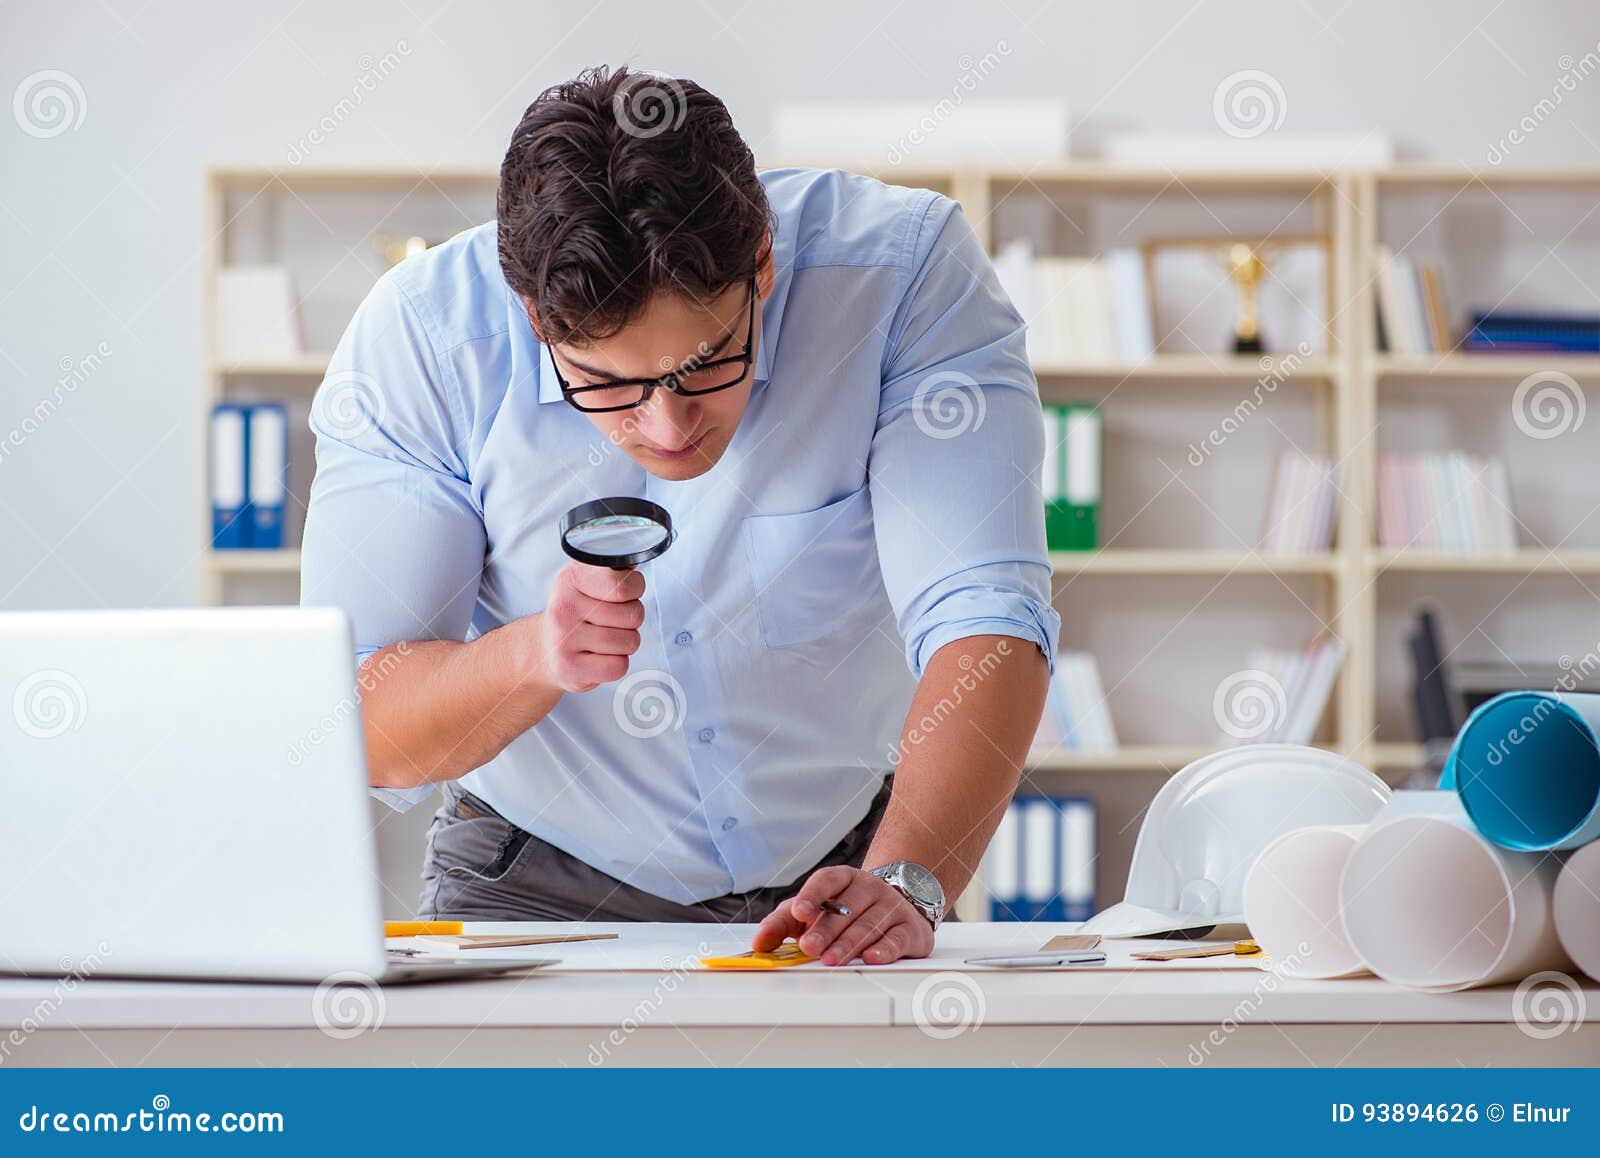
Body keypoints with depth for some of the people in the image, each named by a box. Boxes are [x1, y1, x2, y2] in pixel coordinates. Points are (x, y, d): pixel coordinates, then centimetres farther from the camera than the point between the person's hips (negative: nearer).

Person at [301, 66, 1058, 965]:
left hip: (841, 858, 1)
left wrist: (903, 885, -42)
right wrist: (532, 658, -37)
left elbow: (985, 620, -27)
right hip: (544, 885, 0)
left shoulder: (908, 270, -22)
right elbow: (352, 731, -17)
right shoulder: (419, 343, -21)